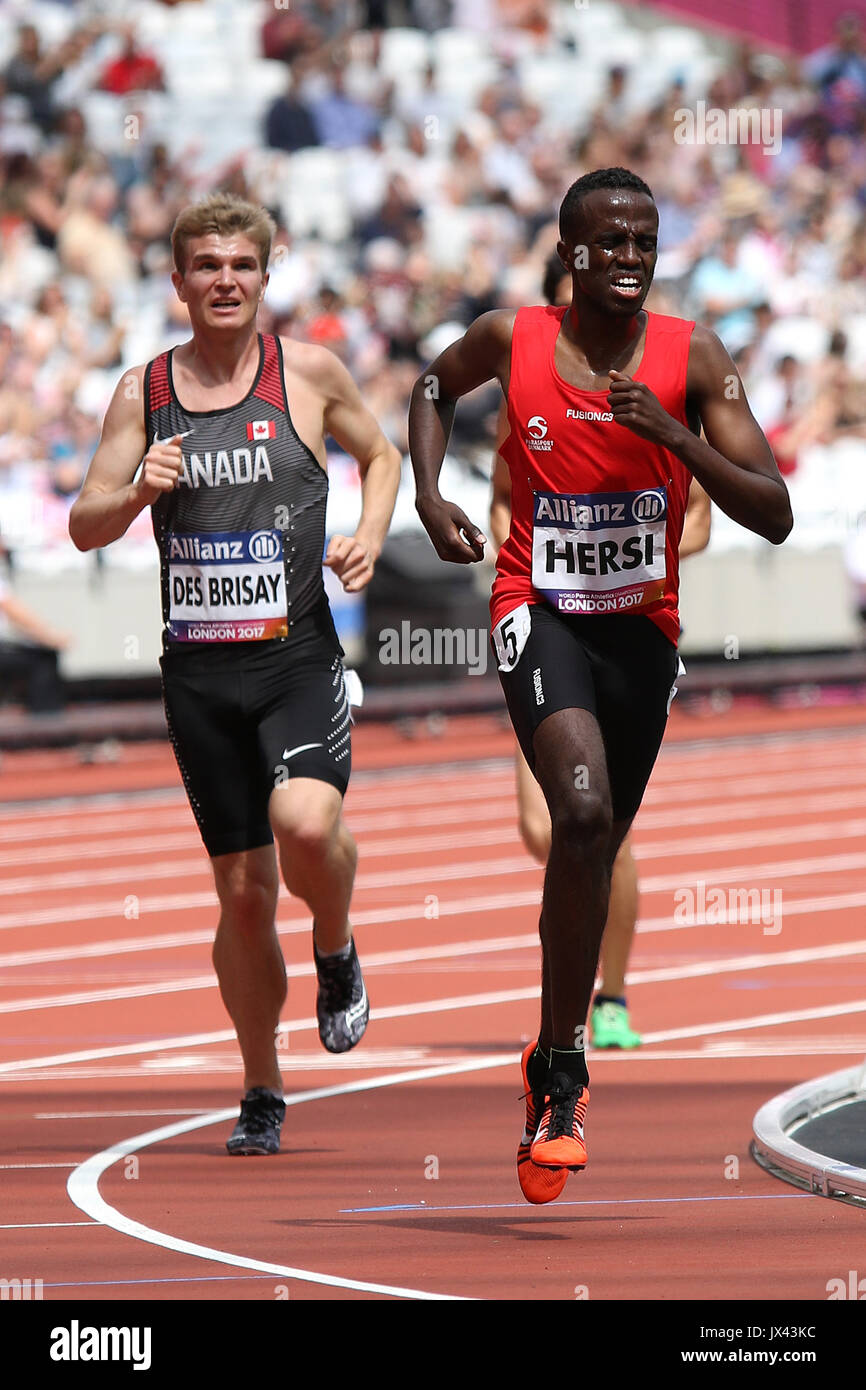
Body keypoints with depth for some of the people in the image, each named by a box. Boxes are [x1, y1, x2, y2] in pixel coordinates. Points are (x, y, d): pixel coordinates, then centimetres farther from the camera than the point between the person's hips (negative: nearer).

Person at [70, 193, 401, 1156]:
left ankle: (337, 952, 5)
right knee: (242, 889, 5)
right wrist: (140, 490, -15)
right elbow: (84, 527, 7)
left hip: (298, 654, -2)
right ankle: (262, 1095, 21)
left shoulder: (308, 372, 2)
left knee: (305, 823, -28)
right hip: (199, 669, 2)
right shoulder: (144, 391, 6)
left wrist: (370, 534, -1)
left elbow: (379, 453, 18)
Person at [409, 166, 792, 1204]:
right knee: (585, 814, -27)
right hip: (541, 610, -3)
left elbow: (774, 516, -11)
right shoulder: (512, 341, -7)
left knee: (595, 845, 16)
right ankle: (561, 1076, -20)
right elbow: (434, 387, 17)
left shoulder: (692, 359, -7)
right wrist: (429, 499, 1)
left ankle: (556, 1056, 39)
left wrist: (673, 434, -24)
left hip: (642, 624, 3)